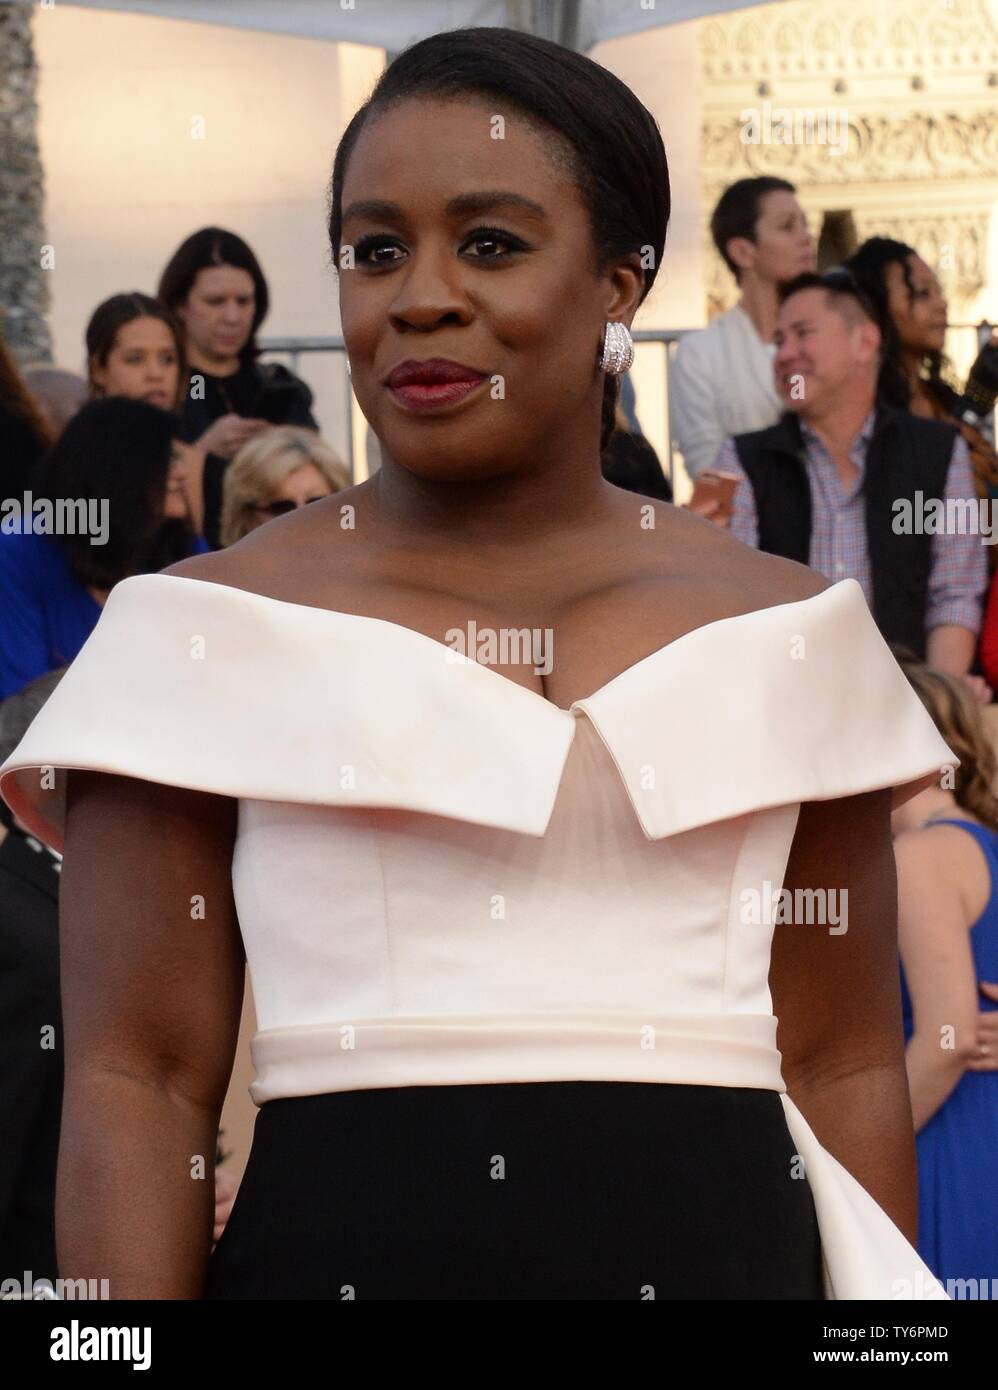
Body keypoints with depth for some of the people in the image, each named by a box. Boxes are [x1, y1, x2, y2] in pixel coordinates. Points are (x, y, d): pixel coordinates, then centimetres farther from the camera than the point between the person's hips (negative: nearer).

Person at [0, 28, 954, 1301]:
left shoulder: (790, 631, 8)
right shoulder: (213, 632, 2)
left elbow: (846, 1069, 9)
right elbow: (138, 1079, -2)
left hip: (719, 1244, 2)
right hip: (342, 1246, -2)